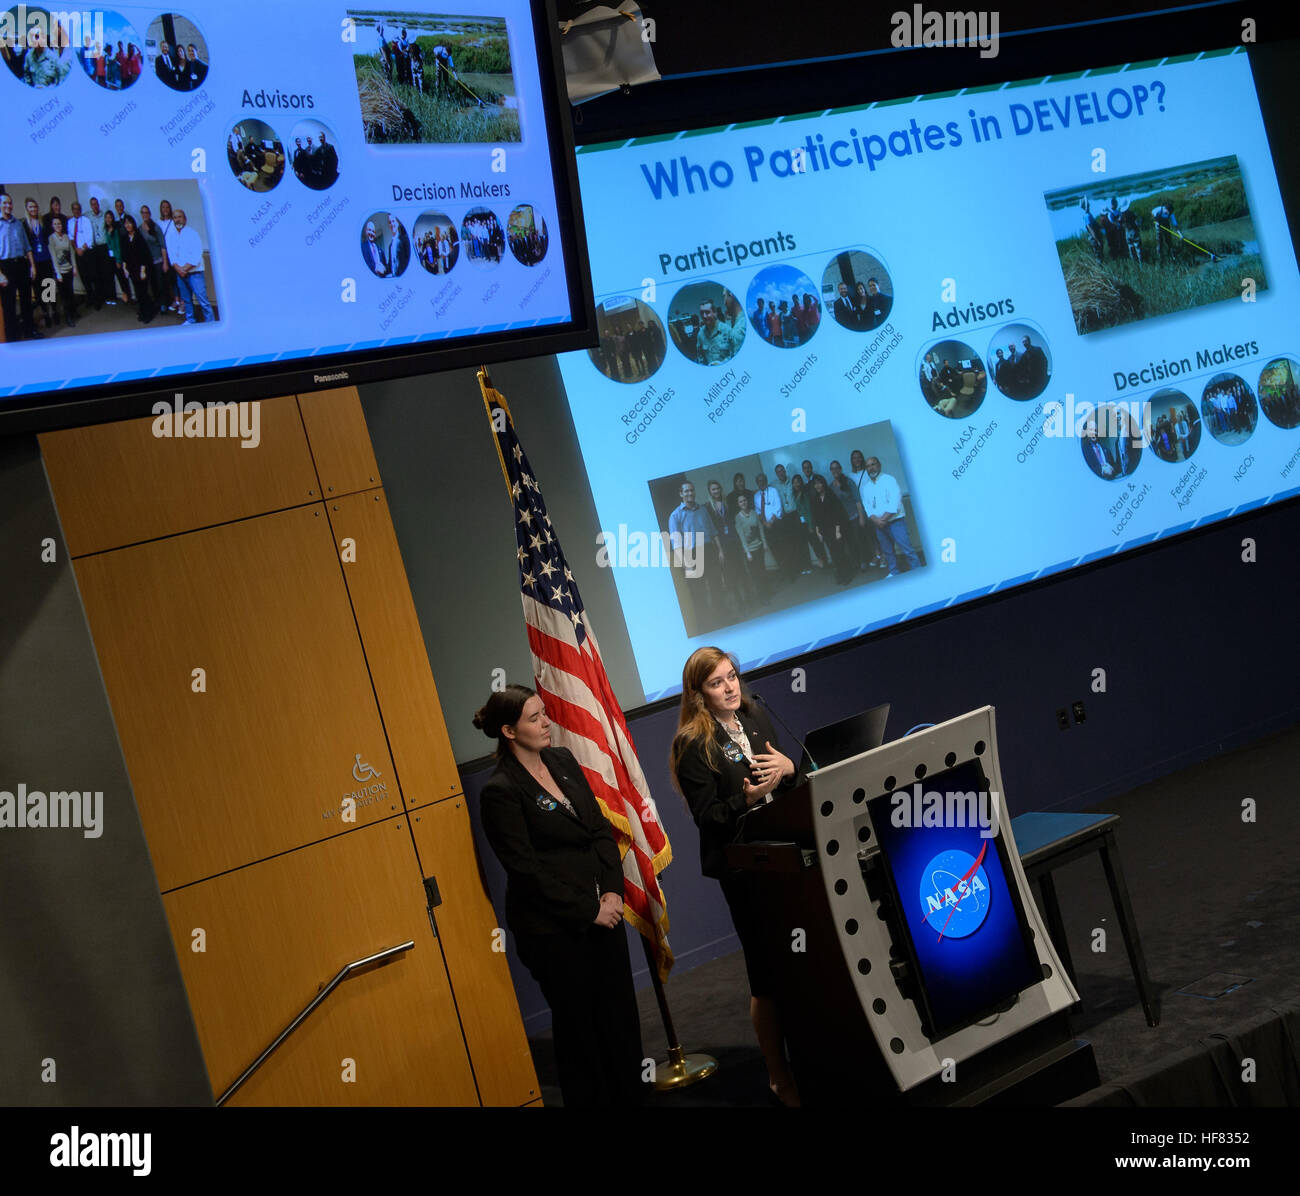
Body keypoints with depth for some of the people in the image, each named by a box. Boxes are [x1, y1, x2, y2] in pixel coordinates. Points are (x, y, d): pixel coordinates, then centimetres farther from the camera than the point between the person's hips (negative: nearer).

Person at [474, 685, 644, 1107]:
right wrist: (588, 912, -14)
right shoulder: (500, 792, -15)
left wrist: (613, 891, -6)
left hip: (603, 911, 6)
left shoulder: (563, 761, 6)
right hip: (555, 929, -6)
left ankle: (631, 1096, 28)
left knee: (620, 1013, 14)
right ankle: (590, 1101, 23)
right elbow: (528, 871, -16)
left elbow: (601, 829, 7)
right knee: (579, 1025, 7)